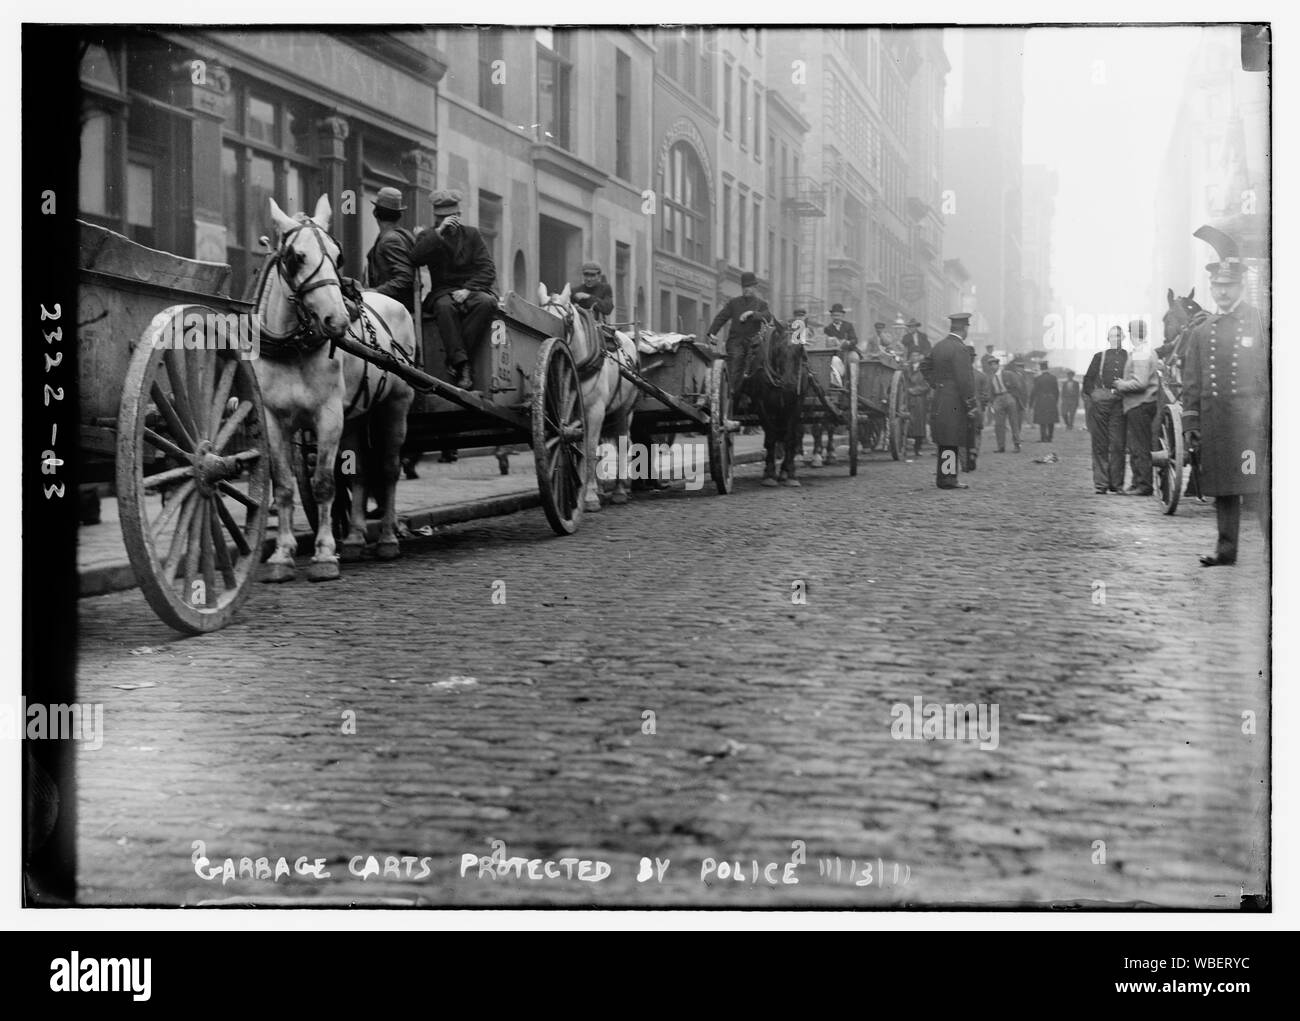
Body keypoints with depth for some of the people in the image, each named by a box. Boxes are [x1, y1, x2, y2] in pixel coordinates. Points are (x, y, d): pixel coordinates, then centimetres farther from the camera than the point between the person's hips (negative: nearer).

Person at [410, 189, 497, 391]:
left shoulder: (472, 234, 12)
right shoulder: (428, 236, 12)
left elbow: (487, 270, 2)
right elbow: (415, 259, -11)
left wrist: (468, 289, -16)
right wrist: (439, 232, -16)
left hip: (473, 289, 1)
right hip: (443, 292, -1)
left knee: (487, 302, -34)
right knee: (445, 306, -37)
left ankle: (455, 361, -34)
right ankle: (462, 367, -42)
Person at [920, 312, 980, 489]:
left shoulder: (939, 346, 11)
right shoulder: (959, 349, -16)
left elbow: (925, 365, 23)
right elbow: (964, 380, -19)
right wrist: (972, 405, -13)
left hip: (939, 400, 9)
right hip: (954, 403, -9)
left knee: (943, 442, 13)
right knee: (950, 442, -5)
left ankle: (942, 477, 18)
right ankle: (947, 479, -3)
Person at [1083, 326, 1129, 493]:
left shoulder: (1129, 358, 12)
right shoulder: (1099, 357, 15)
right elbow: (1088, 380, 13)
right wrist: (1093, 393, -2)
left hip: (1119, 404, -1)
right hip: (1100, 403, 1)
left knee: (1118, 444, -5)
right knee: (1100, 444, 0)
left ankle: (1116, 483, 0)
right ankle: (1100, 483, 3)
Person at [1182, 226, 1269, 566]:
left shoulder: (1261, 323, 3)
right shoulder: (1201, 332, 14)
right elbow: (1191, 383, 15)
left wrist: (1271, 418, -7)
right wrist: (1190, 423, 8)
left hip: (1252, 419, -4)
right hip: (1213, 421, 4)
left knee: (1258, 485, -12)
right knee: (1221, 487, 7)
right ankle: (1226, 549, 15)